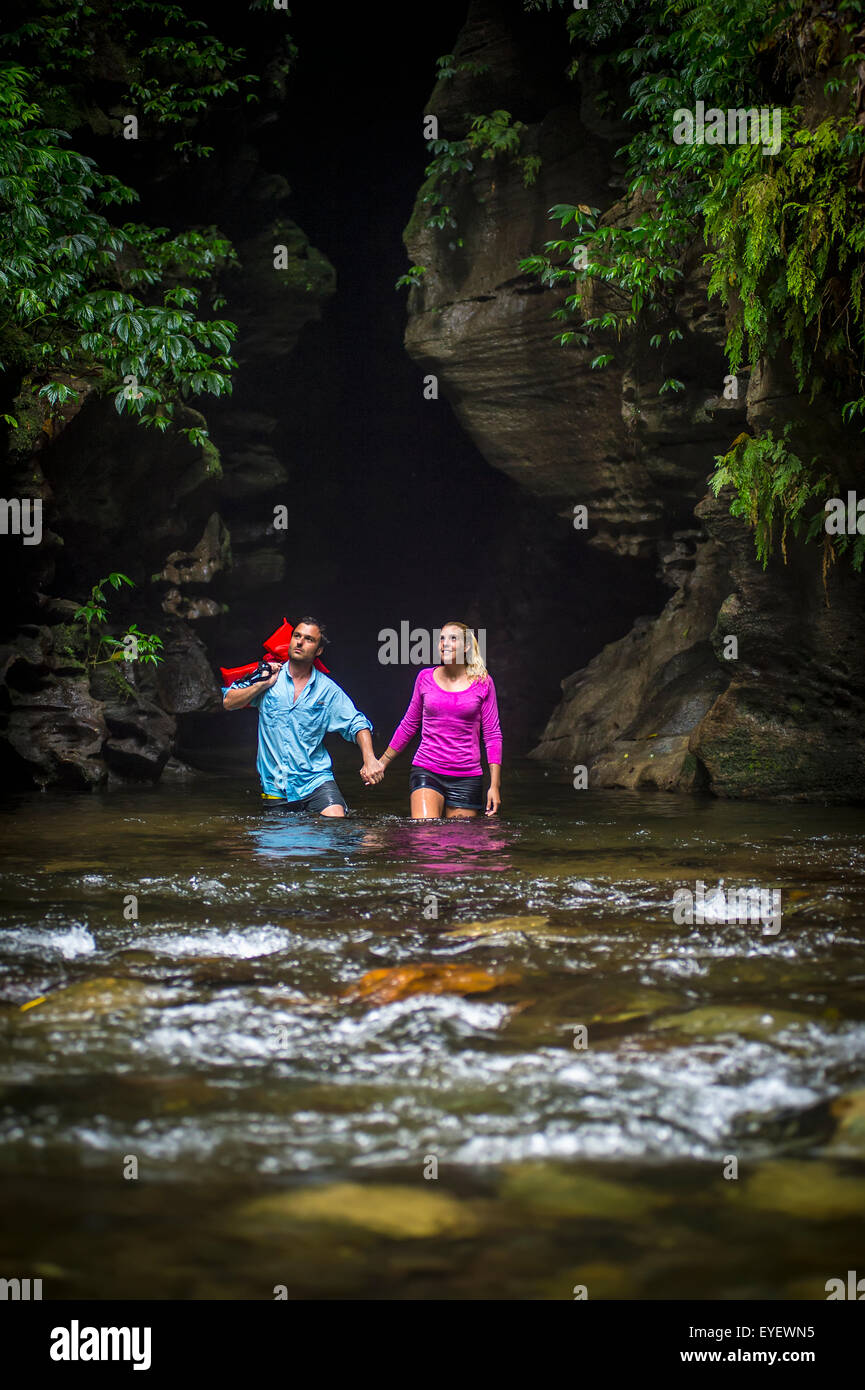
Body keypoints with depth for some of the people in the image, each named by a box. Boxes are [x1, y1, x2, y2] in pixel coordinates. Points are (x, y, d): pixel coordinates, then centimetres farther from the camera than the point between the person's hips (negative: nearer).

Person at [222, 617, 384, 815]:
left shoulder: (327, 689, 4)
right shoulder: (269, 676, 5)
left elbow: (357, 724, 5)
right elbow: (228, 702, 3)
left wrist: (369, 759, -11)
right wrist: (263, 685, -8)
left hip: (315, 780, -1)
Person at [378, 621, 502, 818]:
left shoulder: (482, 683, 2)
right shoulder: (426, 678, 5)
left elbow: (493, 735, 4)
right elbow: (409, 725, 17)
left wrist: (495, 785, -2)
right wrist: (382, 763, 21)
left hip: (467, 777, 0)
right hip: (426, 770, 0)